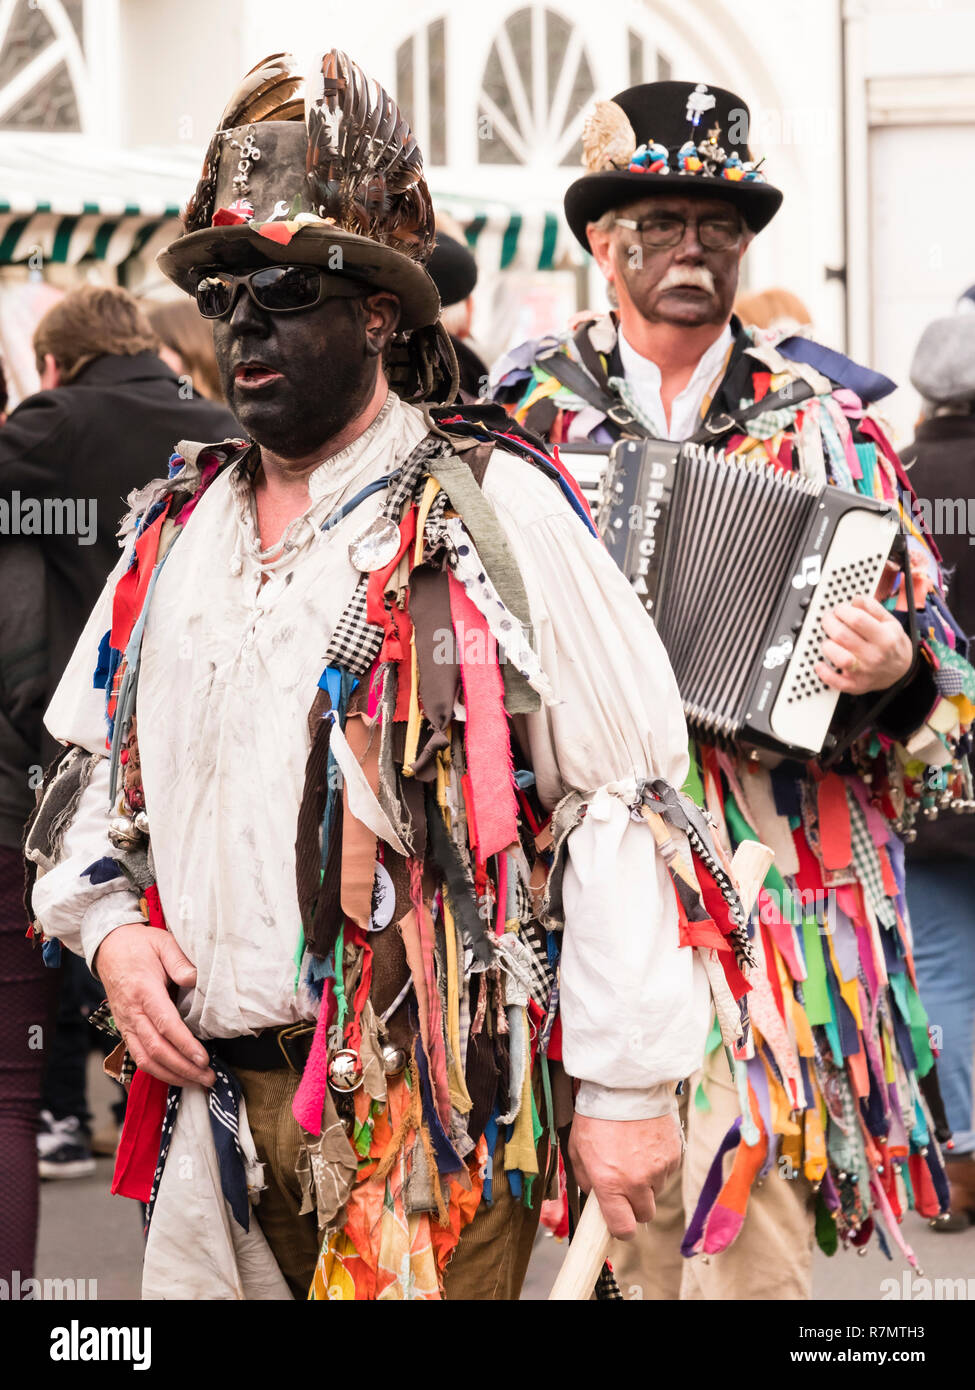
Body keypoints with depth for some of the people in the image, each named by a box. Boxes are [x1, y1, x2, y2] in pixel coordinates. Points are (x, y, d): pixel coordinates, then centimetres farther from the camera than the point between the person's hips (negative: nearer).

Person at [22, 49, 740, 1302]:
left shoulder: (493, 511, -6)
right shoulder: (175, 527, 14)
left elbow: (620, 800, -9)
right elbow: (91, 761, 25)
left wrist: (626, 1085, -12)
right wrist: (109, 921, 5)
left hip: (429, 1107, -6)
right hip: (215, 1096, 6)